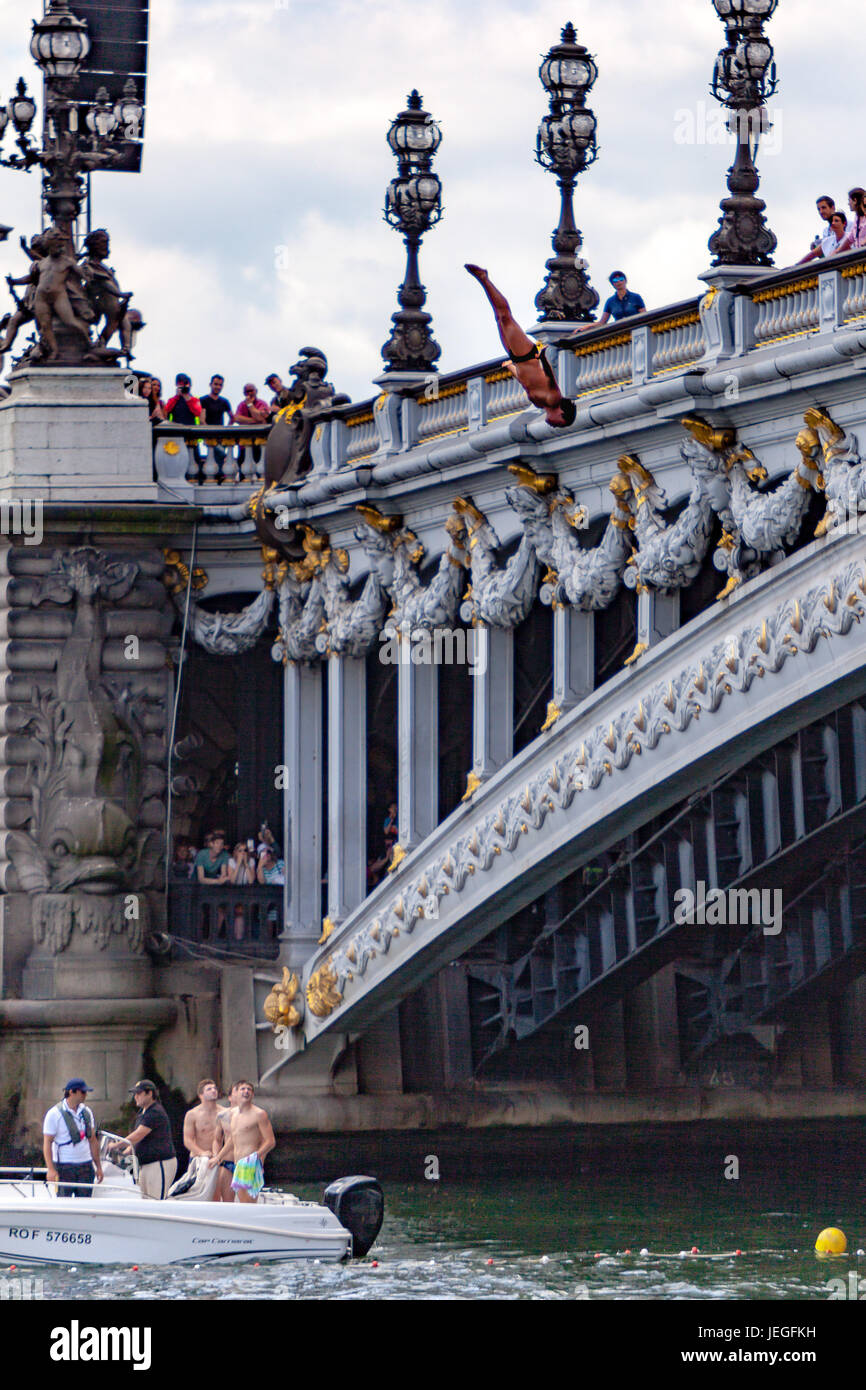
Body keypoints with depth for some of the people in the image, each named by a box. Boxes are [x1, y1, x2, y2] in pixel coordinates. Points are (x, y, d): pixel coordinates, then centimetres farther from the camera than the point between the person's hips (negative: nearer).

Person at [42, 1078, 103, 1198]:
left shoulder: (86, 1112, 11)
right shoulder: (55, 1114, -7)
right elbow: (47, 1143, -8)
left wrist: (98, 1167, 14)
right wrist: (51, 1169, -18)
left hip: (85, 1165, 5)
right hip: (64, 1167, -5)